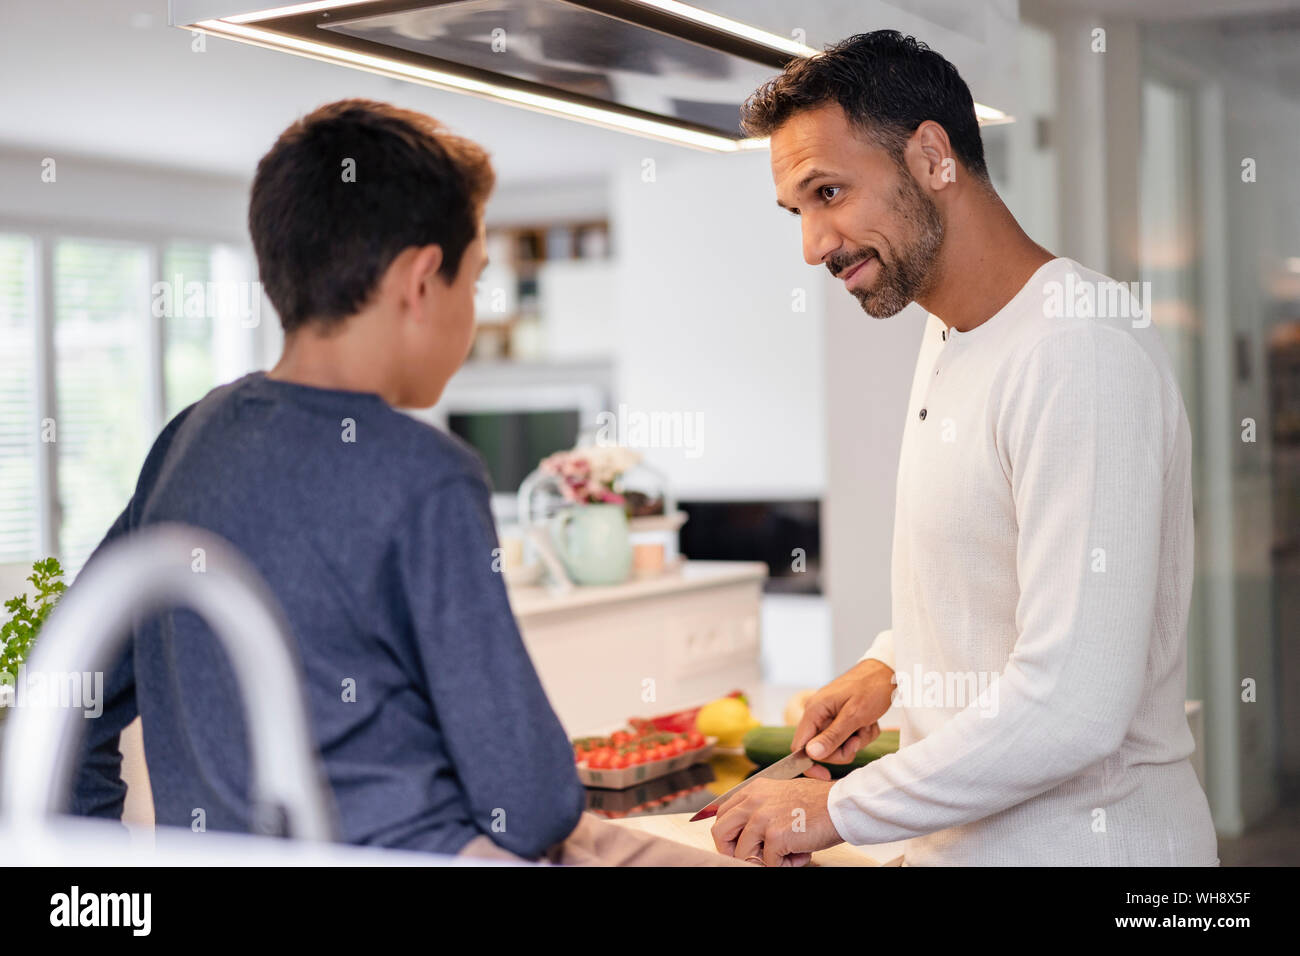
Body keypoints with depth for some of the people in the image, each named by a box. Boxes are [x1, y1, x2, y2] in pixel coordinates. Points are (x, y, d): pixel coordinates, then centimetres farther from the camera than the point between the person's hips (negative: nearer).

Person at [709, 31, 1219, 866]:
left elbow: (1072, 710, -29)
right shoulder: (950, 334, 8)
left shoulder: (1080, 353, -23)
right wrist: (892, 666, 4)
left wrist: (836, 810, -19)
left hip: (1082, 839, -8)